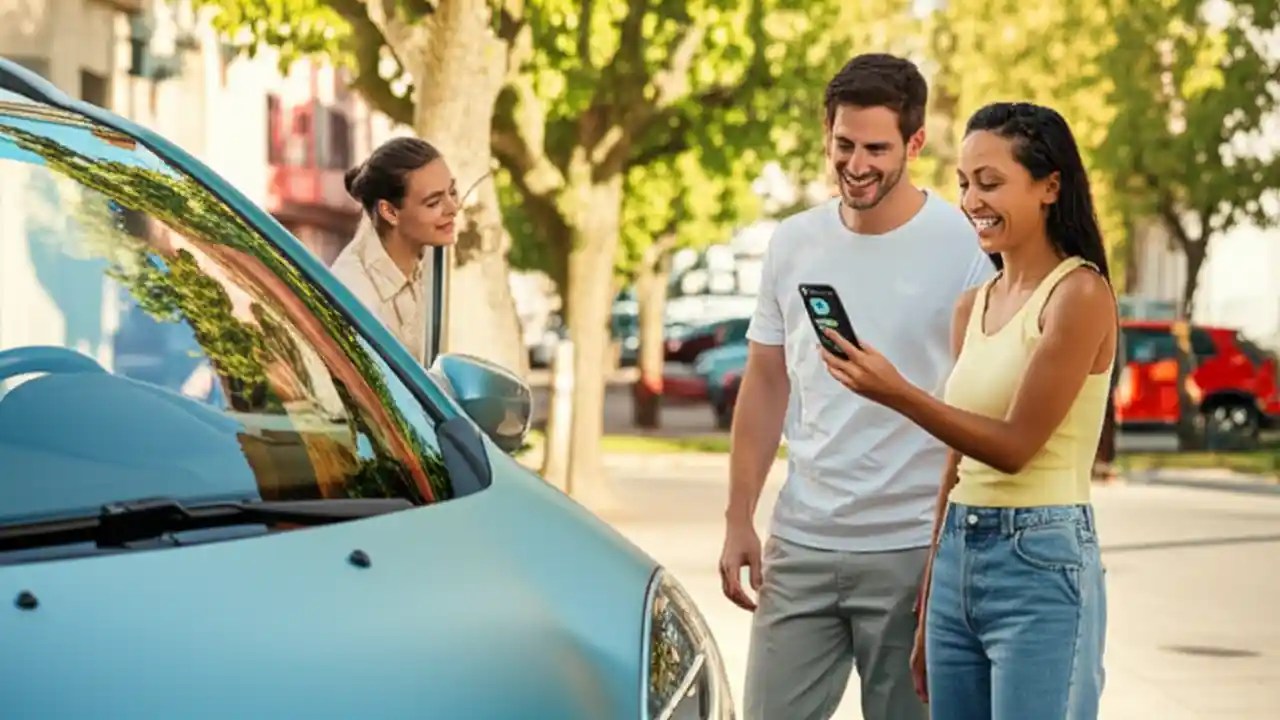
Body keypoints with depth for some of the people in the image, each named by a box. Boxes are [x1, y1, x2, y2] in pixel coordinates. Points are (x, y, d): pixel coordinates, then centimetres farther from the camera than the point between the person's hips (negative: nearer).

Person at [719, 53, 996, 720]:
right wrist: (738, 519, 8)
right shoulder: (792, 243, 7)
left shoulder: (965, 248, -7)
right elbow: (765, 387, 13)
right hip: (801, 543, 4)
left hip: (914, 550, -4)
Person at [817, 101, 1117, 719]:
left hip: (1040, 562, -7)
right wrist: (928, 609, 15)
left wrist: (897, 394, -23)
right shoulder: (973, 305, 13)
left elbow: (1016, 445, -14)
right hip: (957, 557, 7)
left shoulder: (1079, 293, -9)